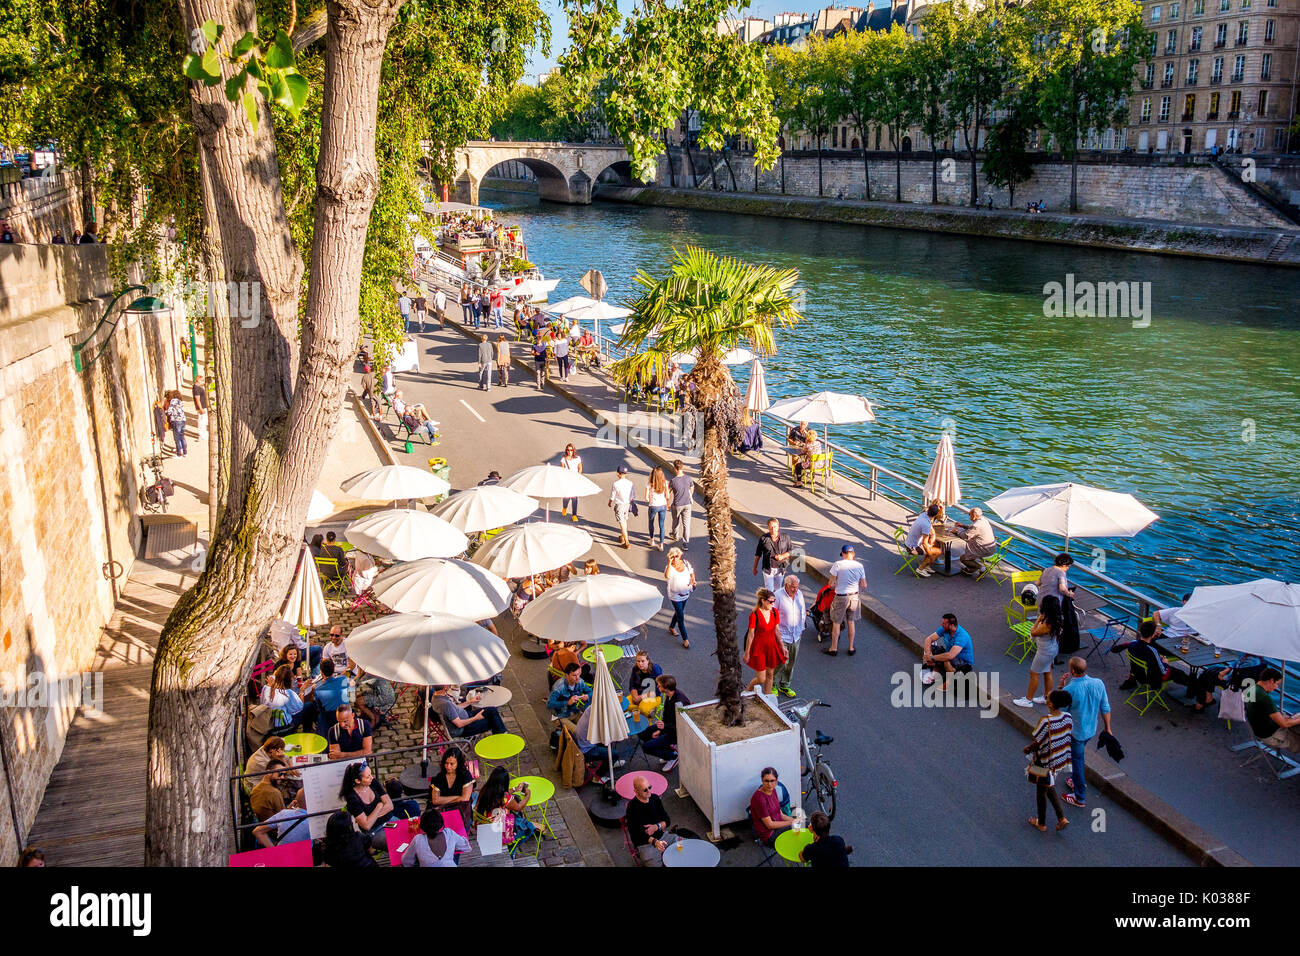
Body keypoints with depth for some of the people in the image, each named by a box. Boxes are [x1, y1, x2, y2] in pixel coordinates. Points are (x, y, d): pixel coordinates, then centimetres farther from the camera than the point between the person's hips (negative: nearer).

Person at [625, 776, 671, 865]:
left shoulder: (655, 798, 3)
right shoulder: (632, 807, -15)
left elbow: (666, 821, 10)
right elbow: (636, 834, -19)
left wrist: (656, 827, -11)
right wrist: (655, 842, -33)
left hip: (662, 835, 6)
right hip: (645, 844, -6)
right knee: (657, 864, -27)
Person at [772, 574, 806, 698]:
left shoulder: (799, 594, 2)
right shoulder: (778, 596, -17)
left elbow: (803, 611, 16)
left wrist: (802, 629, 17)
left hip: (796, 635, 6)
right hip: (781, 635, -6)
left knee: (791, 662, 12)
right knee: (781, 661, -7)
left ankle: (785, 685, 28)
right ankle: (773, 684, 16)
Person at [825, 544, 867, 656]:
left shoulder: (838, 564, -15)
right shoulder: (859, 566, -4)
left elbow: (831, 584, -12)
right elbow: (864, 585, 2)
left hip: (841, 597, -3)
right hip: (854, 596, 4)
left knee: (836, 623, 11)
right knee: (851, 622, 19)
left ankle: (834, 648, 22)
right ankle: (851, 648, 27)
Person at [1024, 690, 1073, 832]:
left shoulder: (1046, 722, -32)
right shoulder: (1067, 717, -11)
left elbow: (1037, 742, -23)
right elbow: (1067, 736, 3)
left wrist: (1027, 748, -1)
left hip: (1044, 762, -7)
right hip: (1058, 759, 7)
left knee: (1041, 791, 15)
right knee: (1049, 788, 28)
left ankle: (1041, 823, 32)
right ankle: (1061, 818, 26)